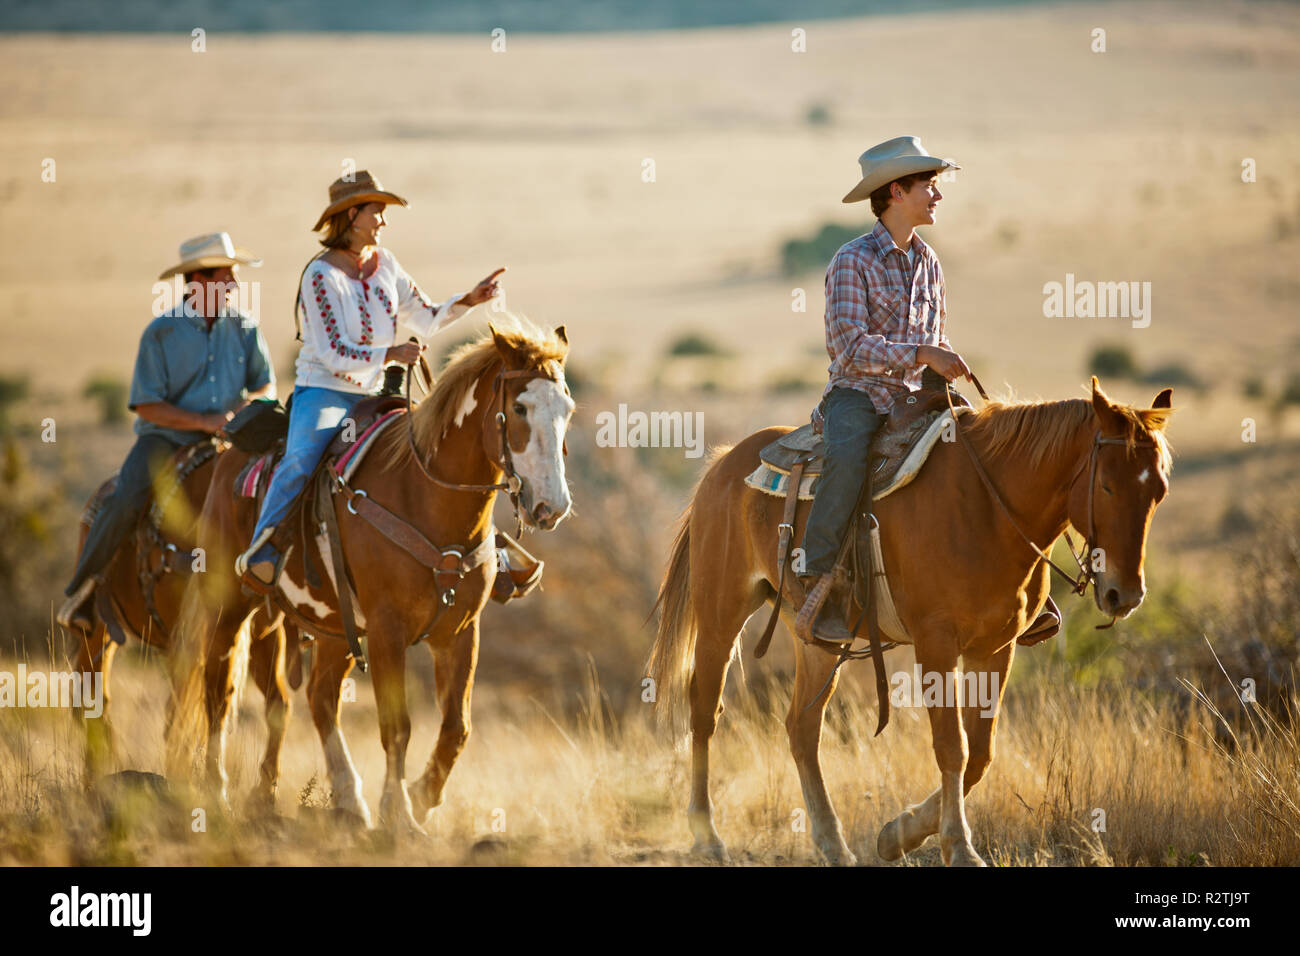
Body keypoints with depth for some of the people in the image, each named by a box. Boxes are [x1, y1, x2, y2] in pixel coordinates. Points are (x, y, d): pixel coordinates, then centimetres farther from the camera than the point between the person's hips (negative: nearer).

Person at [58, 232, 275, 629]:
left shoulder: (244, 328, 5)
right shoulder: (161, 334, -6)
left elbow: (266, 385, 12)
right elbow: (147, 406, -9)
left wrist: (253, 402, -13)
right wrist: (204, 421, -20)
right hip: (166, 438, -4)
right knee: (124, 500, -28)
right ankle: (80, 591, -13)